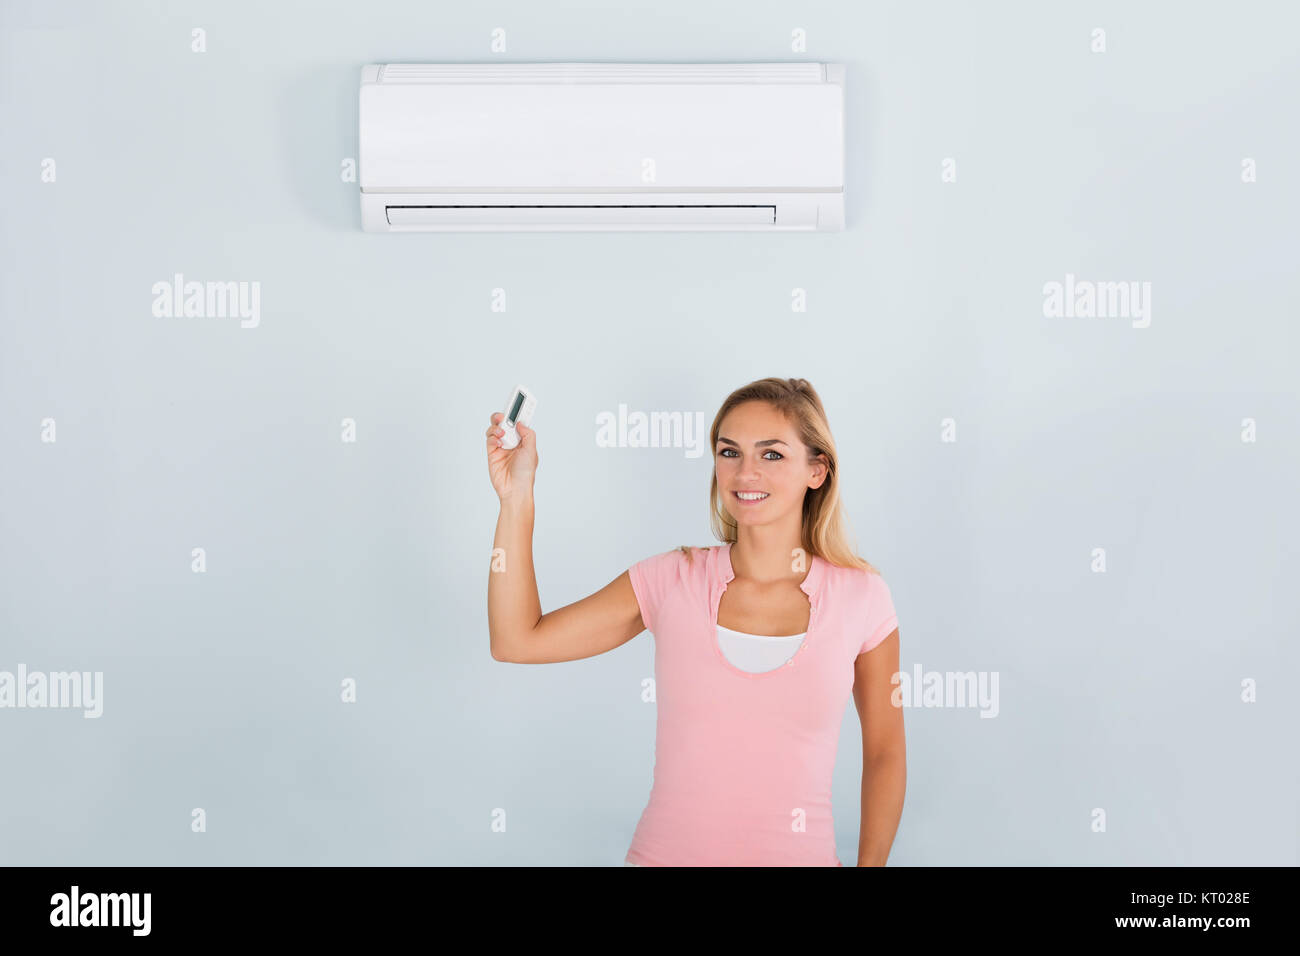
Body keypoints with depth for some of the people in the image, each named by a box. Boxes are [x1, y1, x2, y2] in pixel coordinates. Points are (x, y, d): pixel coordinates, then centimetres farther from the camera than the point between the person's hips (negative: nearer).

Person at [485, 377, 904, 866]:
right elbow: (518, 641, -8)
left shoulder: (861, 596, -7)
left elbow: (884, 753, 3)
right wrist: (517, 498, -12)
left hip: (798, 854, -1)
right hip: (666, 852, 1)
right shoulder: (673, 580, -5)